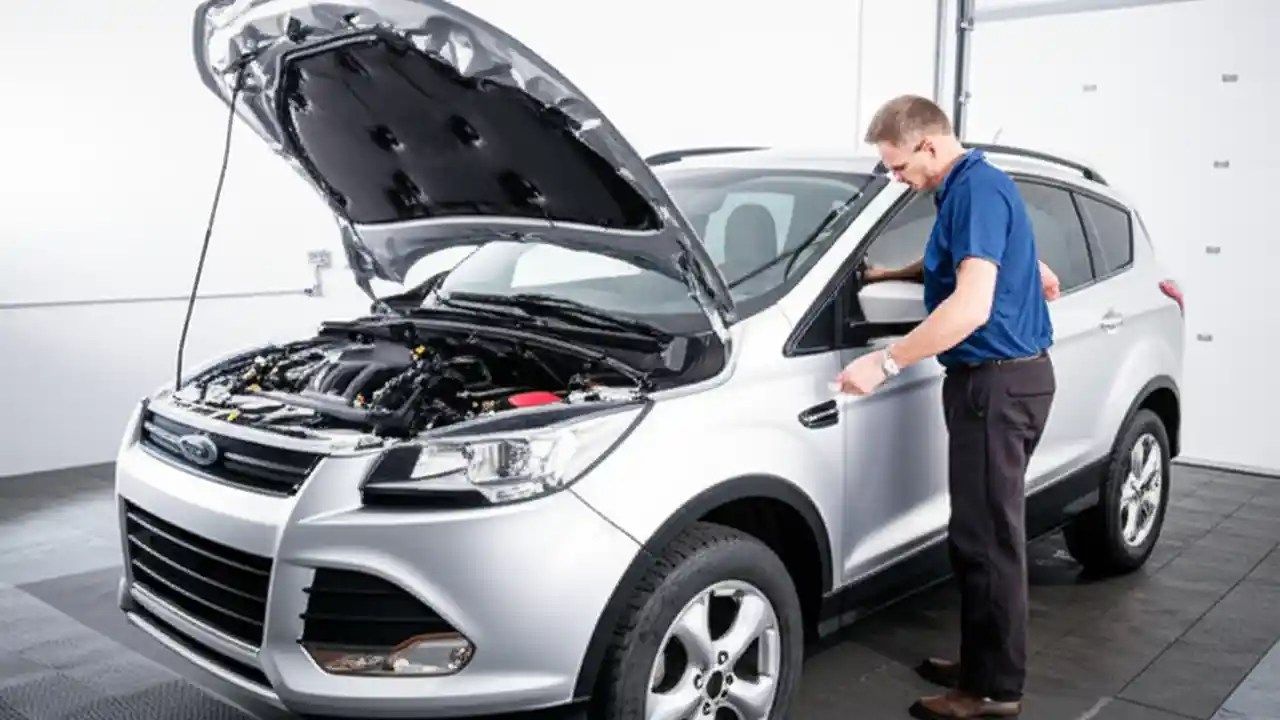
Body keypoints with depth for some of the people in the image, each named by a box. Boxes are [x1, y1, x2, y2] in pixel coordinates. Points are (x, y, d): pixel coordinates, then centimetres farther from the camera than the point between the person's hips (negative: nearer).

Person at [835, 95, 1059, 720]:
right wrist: (891, 274, 26)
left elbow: (972, 306, -27)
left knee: (987, 539, -3)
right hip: (997, 378, 11)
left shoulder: (978, 189, -17)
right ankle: (981, 665, 28)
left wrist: (885, 362, -25)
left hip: (999, 382, -11)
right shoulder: (969, 187, 15)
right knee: (982, 534, 16)